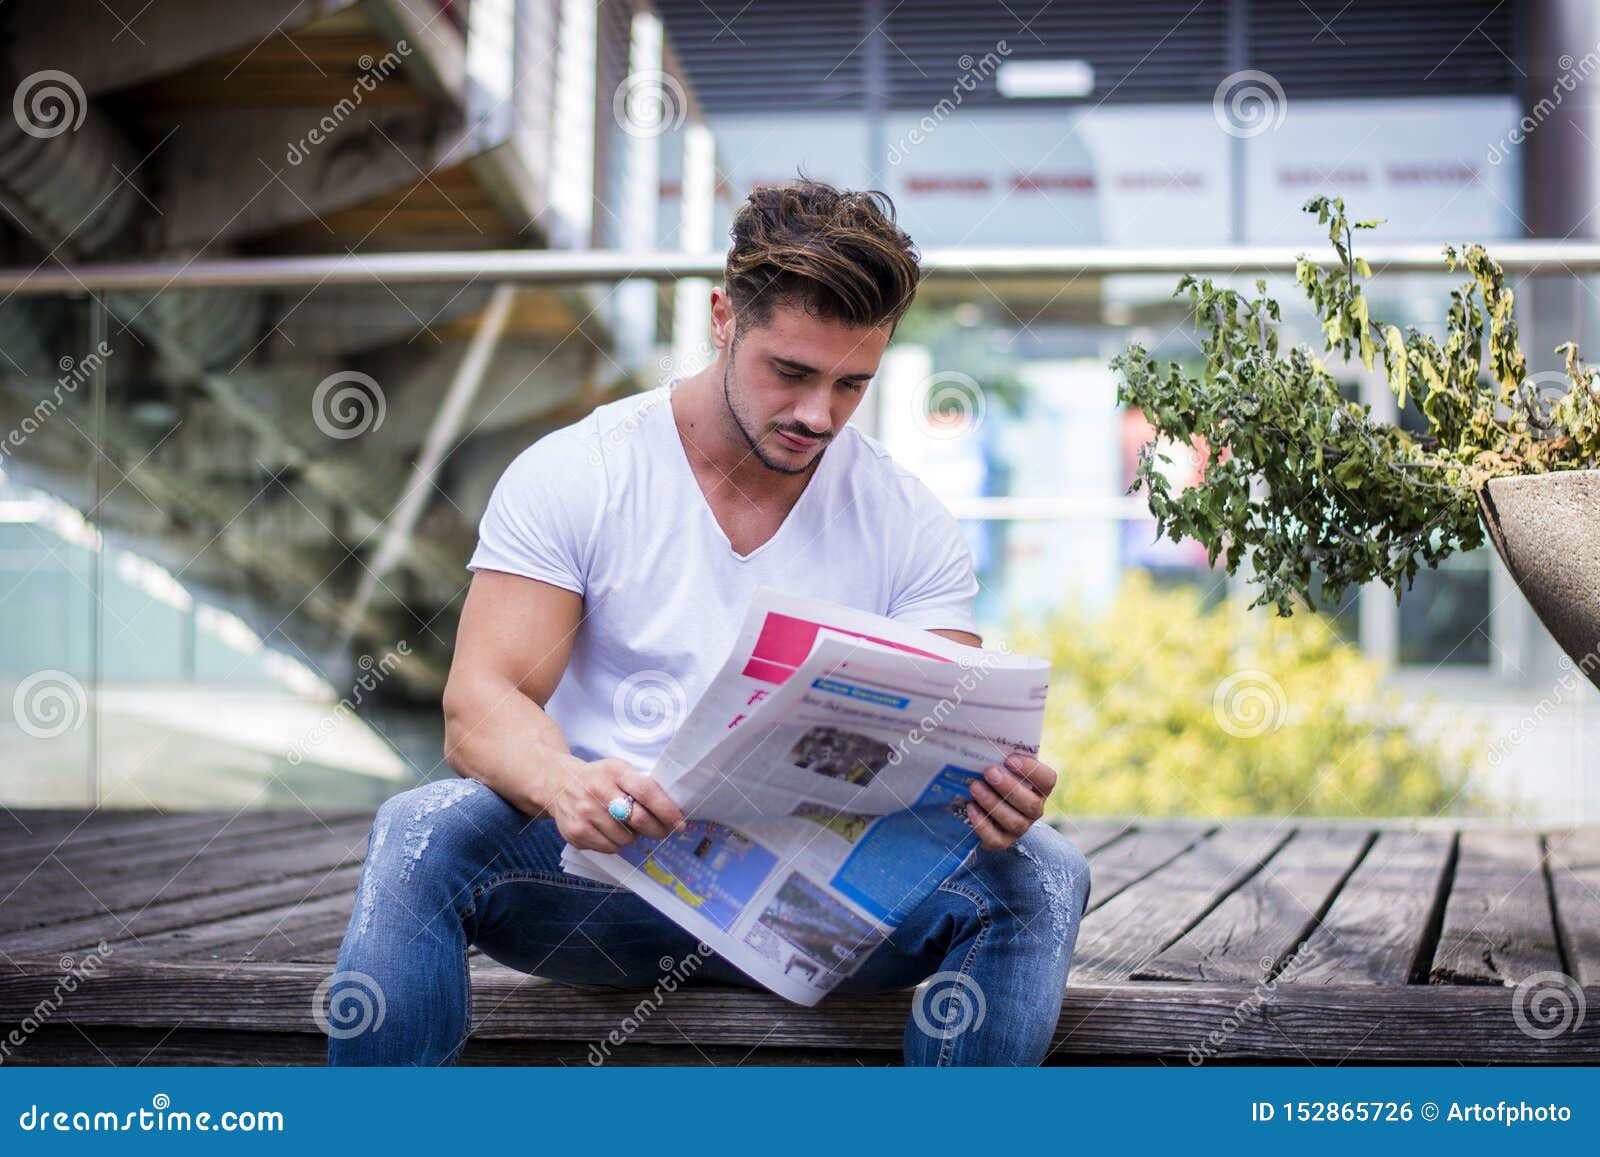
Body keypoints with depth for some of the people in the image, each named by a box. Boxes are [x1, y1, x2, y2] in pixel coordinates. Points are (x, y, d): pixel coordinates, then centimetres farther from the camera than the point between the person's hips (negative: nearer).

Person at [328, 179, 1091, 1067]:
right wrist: (565, 784, -35)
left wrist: (995, 791, -29)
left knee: (1041, 871, -24)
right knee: (421, 835, -31)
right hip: (601, 878, -1)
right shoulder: (570, 477, -1)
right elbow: (479, 706, -11)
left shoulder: (911, 526, 5)